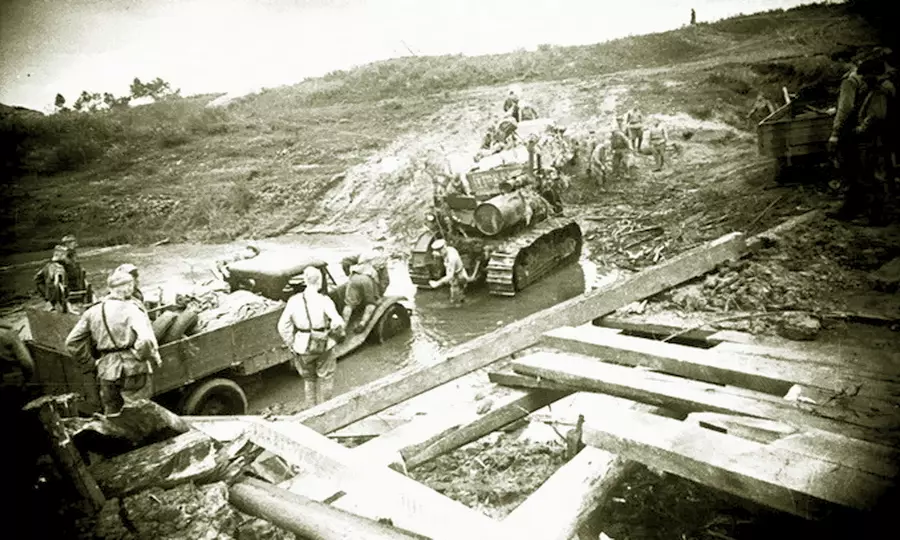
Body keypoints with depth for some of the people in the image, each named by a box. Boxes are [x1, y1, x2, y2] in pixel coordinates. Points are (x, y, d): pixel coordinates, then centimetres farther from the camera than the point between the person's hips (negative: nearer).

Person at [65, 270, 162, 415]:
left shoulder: (93, 312, 7)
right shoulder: (132, 311, -10)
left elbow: (72, 342, 9)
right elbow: (146, 340, -24)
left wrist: (89, 361, 18)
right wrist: (154, 358, -7)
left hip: (107, 372, 5)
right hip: (133, 370, -5)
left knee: (111, 413, 19)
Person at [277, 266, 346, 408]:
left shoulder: (294, 301, -6)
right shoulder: (324, 301, -14)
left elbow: (283, 327, -5)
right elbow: (338, 323, -21)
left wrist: (292, 345, 5)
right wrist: (335, 334, -1)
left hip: (303, 348, 3)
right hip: (323, 347, -2)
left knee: (309, 380, 22)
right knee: (325, 378, 18)